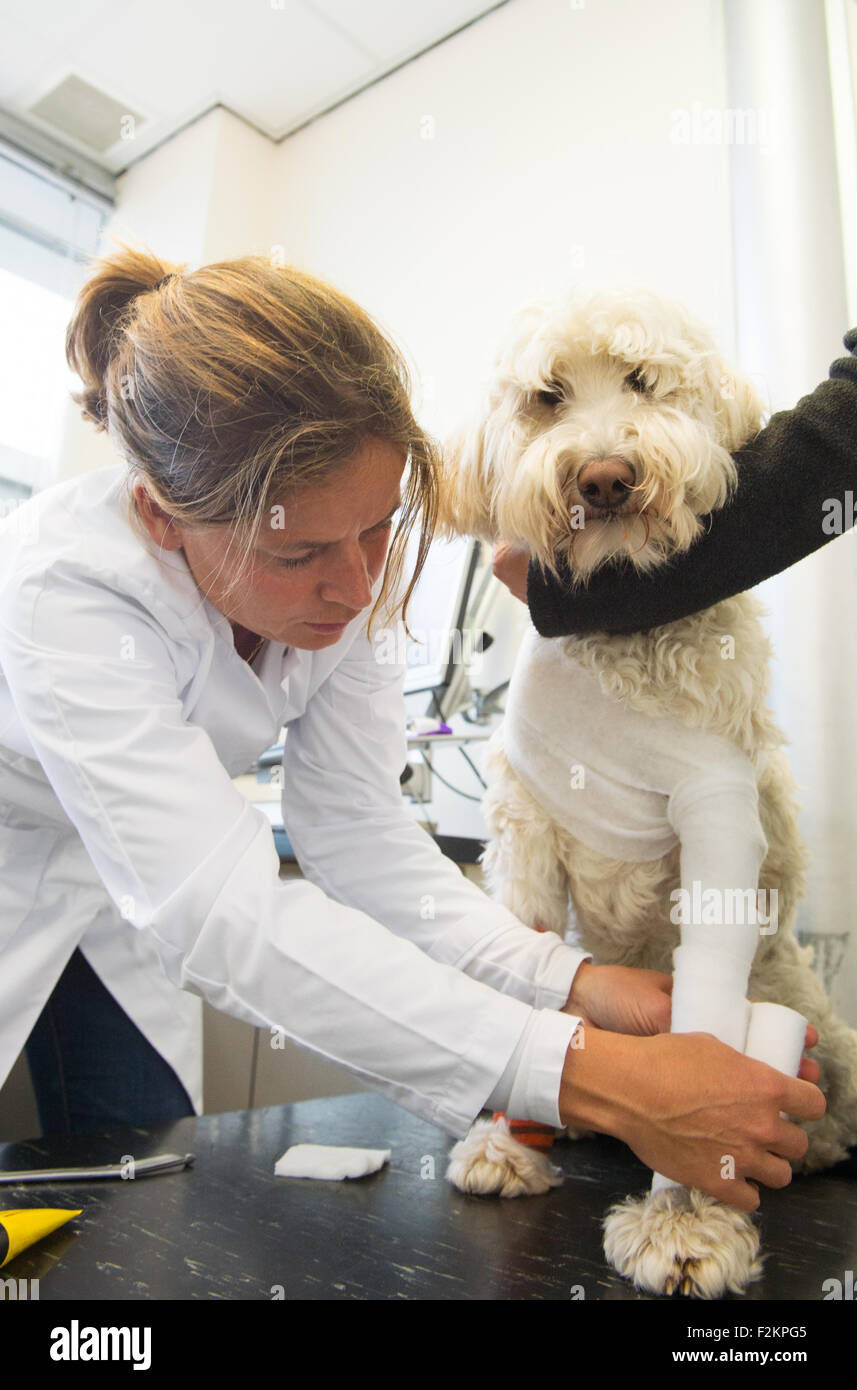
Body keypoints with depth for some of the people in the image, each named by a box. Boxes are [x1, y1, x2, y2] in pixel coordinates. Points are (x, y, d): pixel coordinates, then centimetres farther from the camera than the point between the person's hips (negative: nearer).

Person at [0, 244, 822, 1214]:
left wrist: (568, 982, -34)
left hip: (116, 896, 4)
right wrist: (593, 1077, -50)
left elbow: (355, 832, -21)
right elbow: (225, 916, -47)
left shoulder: (337, 579, -22)